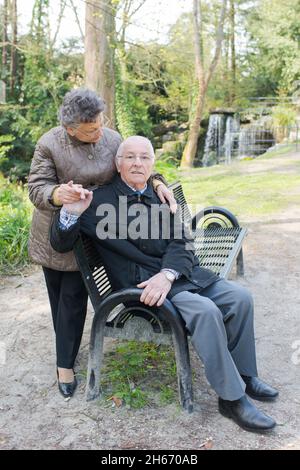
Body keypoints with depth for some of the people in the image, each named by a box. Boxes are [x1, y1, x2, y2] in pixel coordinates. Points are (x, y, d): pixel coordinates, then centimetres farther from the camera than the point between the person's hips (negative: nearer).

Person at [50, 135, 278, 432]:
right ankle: (232, 399, -10)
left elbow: (181, 243, 1)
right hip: (139, 284, -6)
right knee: (205, 311, -27)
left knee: (240, 297, -5)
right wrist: (70, 213, -27)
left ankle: (243, 376, 14)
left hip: (176, 272, 6)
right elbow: (61, 245, -5)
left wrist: (167, 275, -19)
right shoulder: (101, 200, -5)